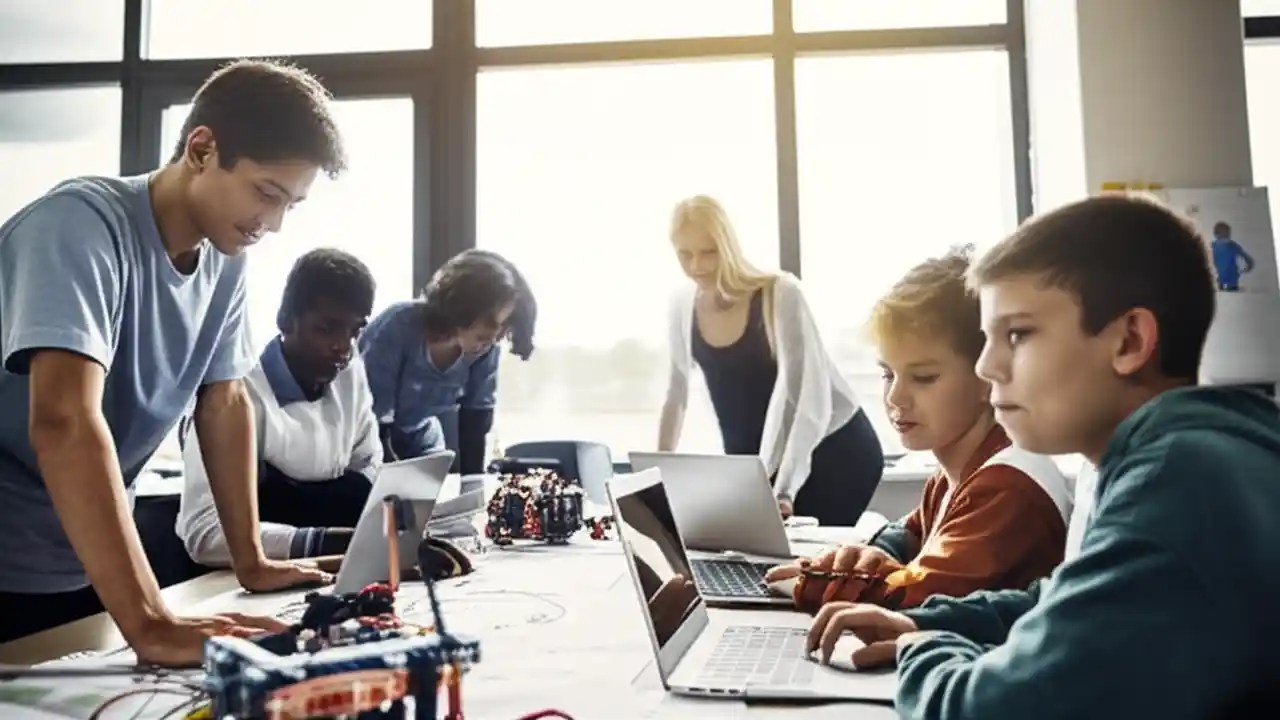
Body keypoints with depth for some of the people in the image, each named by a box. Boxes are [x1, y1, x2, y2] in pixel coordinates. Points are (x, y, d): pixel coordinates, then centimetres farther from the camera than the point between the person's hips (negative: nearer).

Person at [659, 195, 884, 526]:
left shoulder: (780, 294, -21)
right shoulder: (683, 308, -5)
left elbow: (810, 399, -27)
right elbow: (675, 397, 8)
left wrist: (784, 490, -36)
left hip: (834, 451, -4)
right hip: (758, 462, 5)